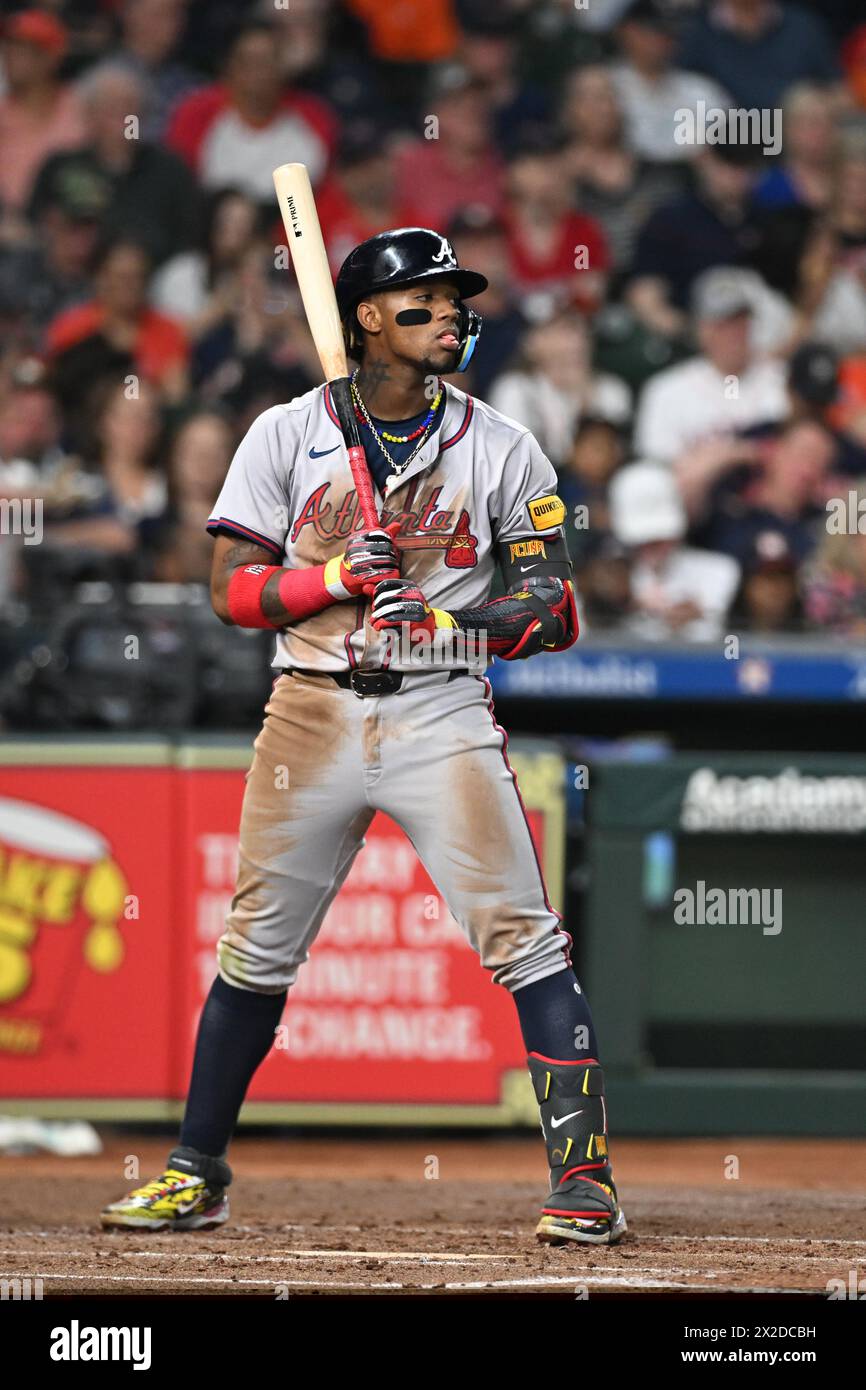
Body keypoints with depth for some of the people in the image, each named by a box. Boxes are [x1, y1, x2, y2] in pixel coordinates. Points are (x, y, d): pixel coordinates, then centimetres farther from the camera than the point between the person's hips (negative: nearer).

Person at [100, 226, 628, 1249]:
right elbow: (233, 591, 2)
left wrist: (453, 622, -17)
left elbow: (554, 609, 1)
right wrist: (336, 576, -15)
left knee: (524, 937, -11)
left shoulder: (501, 450, 5)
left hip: (442, 713, -1)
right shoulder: (285, 436, 5)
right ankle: (195, 1173, 17)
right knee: (255, 950, 5)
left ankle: (583, 1173, -10)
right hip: (313, 711, 1)